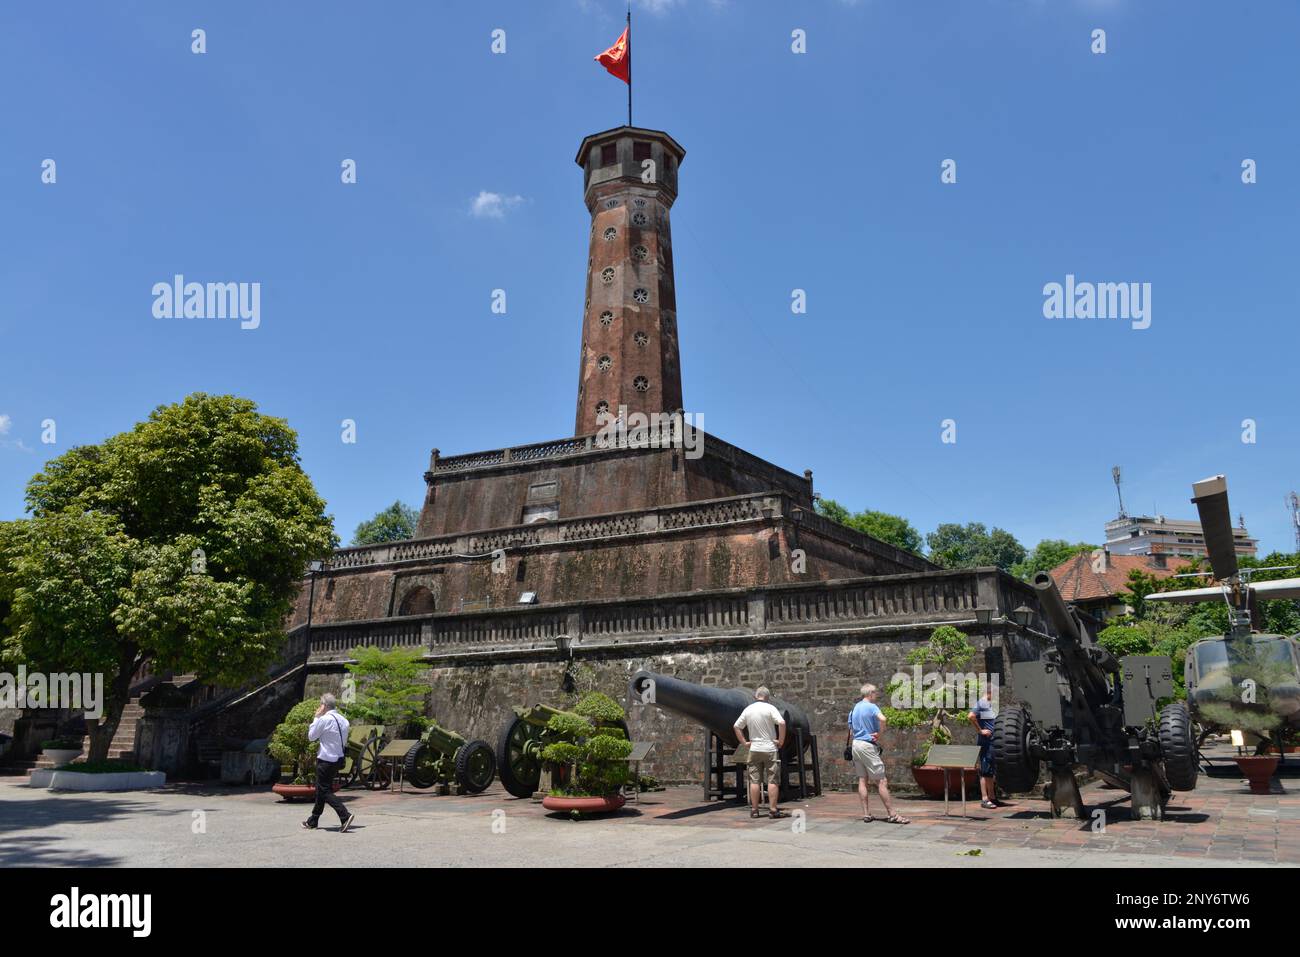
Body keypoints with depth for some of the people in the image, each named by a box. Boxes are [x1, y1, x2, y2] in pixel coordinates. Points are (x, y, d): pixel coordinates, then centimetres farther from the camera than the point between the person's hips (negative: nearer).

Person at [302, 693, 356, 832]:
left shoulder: (324, 719, -16)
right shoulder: (343, 720, 9)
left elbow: (311, 736, -5)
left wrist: (316, 718, 1)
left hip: (326, 760, -8)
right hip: (339, 758, 9)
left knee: (325, 791, -4)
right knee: (321, 789, 19)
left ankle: (345, 815, -19)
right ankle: (312, 821, 28)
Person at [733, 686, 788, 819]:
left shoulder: (748, 710, 6)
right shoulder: (770, 708, -8)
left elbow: (737, 727, 11)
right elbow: (781, 723, -21)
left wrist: (744, 742, 12)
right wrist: (781, 741, -12)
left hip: (754, 748, 4)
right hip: (770, 749, -4)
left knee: (754, 781, 6)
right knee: (772, 781, 0)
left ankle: (754, 810, 8)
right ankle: (773, 810, -1)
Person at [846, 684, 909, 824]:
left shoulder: (854, 709, 15)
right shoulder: (871, 707, -8)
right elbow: (883, 719, -28)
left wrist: (852, 749, 19)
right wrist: (879, 734, -16)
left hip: (856, 744, 8)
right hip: (868, 745, -8)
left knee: (862, 780, 8)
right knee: (881, 781, -4)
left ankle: (866, 814, 8)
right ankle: (892, 815, -2)